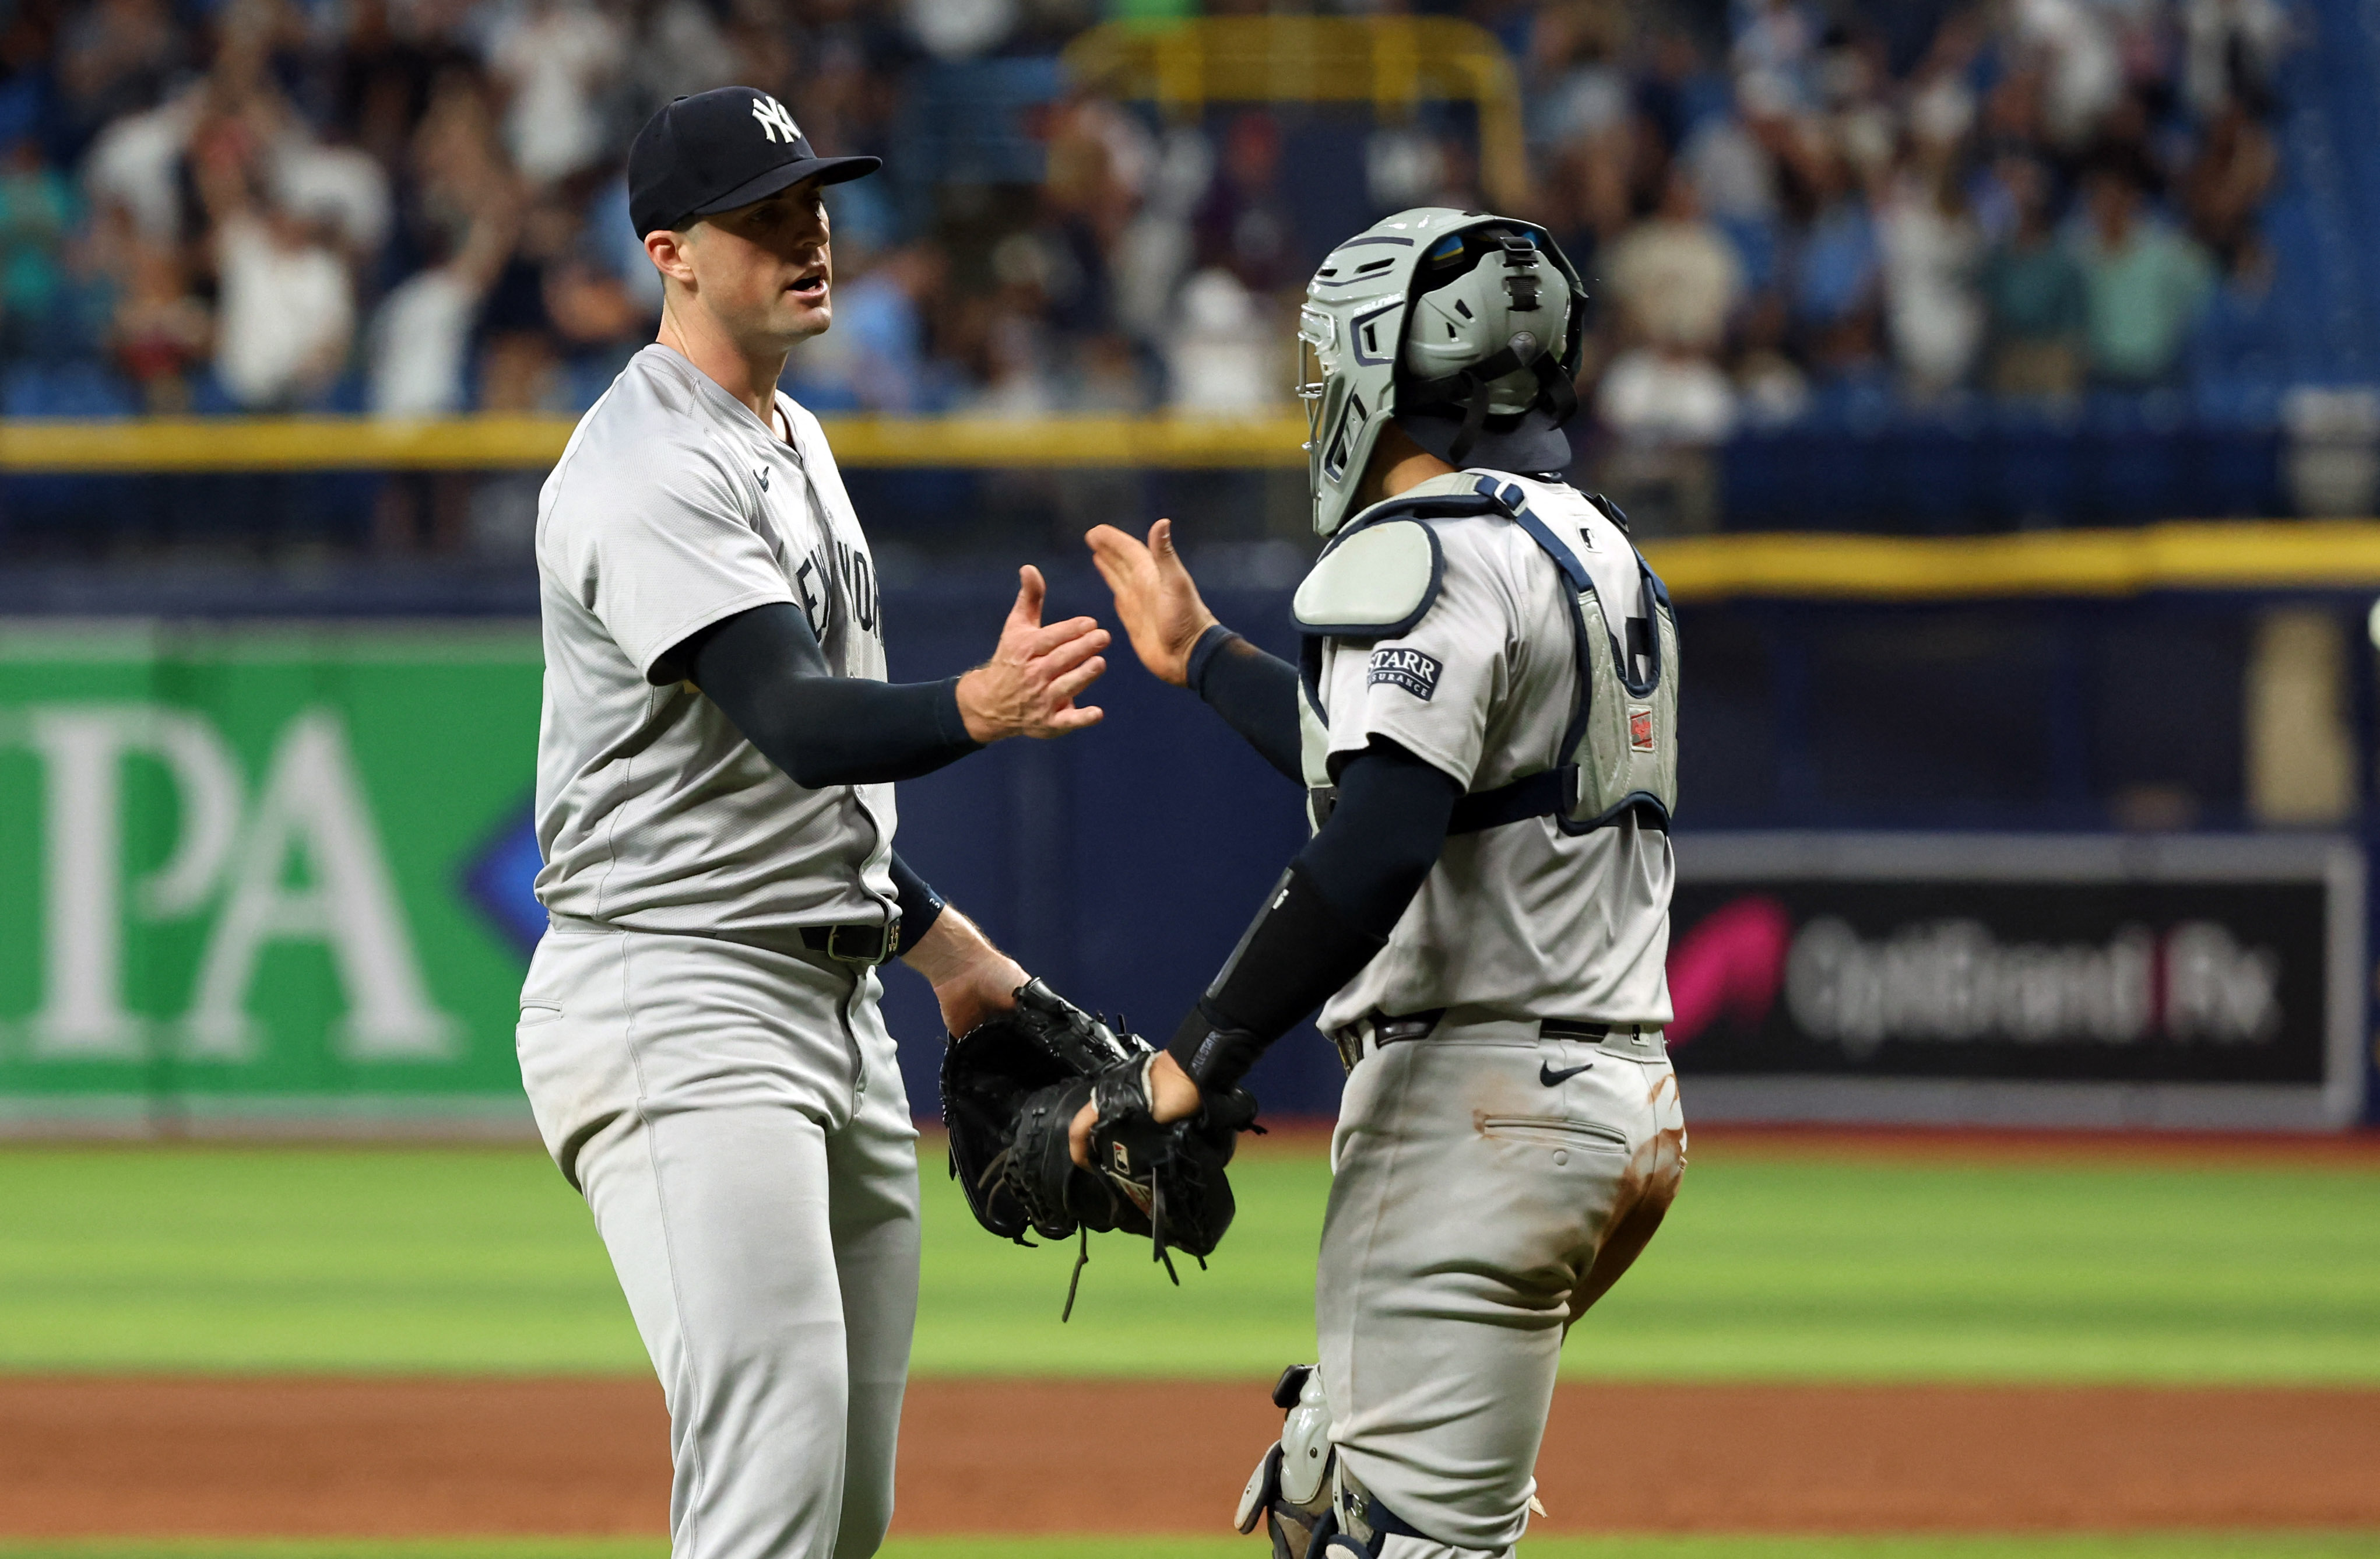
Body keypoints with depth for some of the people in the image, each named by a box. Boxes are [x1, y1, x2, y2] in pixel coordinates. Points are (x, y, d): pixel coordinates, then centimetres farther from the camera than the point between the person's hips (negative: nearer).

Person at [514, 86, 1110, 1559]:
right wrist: (975, 708, -47)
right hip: (678, 1009, -10)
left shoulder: (793, 442, 16)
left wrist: (932, 929, 26)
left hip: (833, 1006, 10)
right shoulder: (647, 472, -16)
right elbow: (794, 722, -30)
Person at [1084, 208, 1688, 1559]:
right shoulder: (1595, 550, 19)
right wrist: (1203, 658, 44)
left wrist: (1198, 1061, -25)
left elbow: (1377, 849, -25)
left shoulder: (1429, 552, -12)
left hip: (1477, 1111, -10)